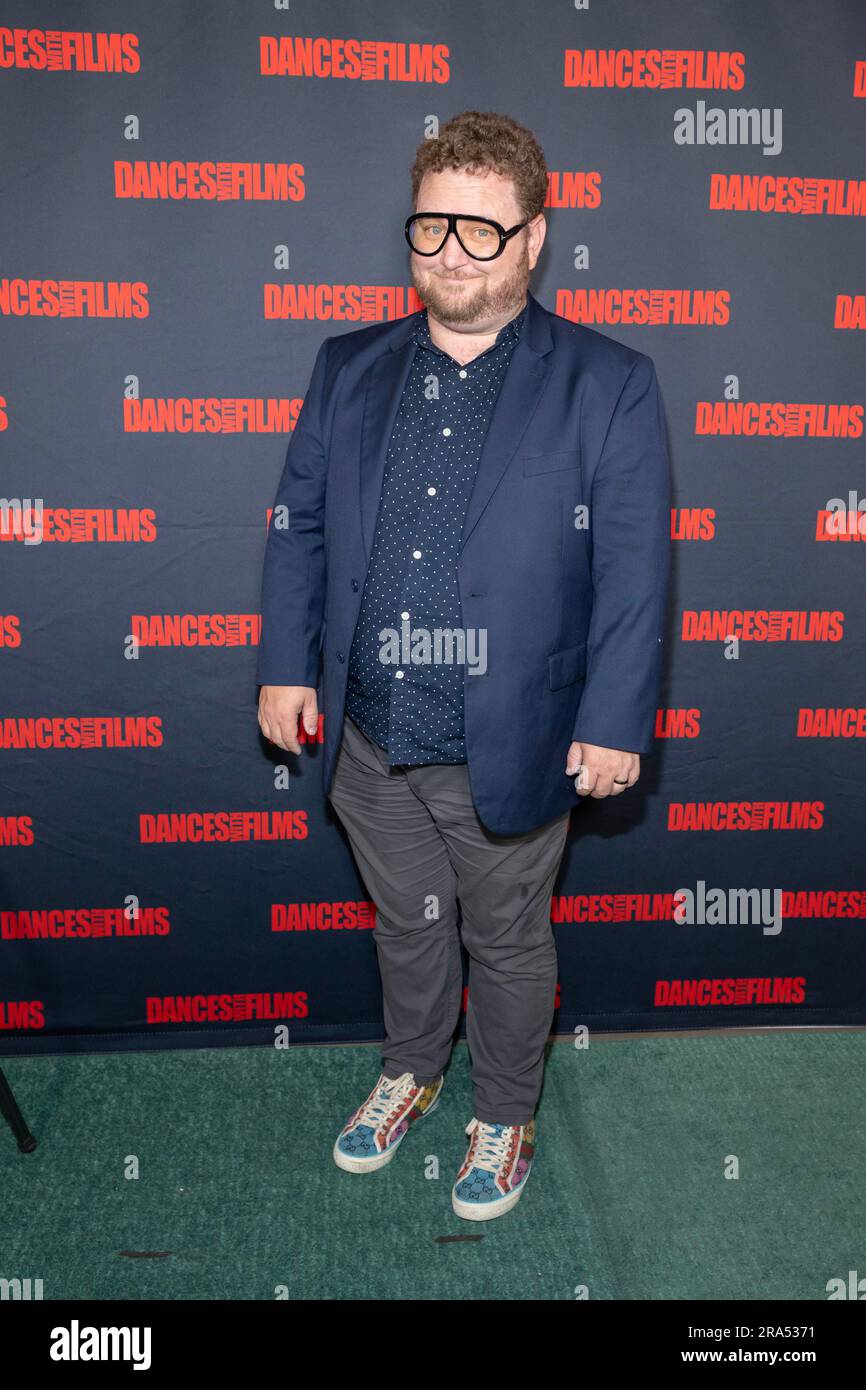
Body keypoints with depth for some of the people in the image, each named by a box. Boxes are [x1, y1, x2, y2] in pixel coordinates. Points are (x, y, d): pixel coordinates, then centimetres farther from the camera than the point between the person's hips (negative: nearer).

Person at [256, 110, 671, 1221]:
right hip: (369, 738, 4)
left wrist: (615, 721, -11)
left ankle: (505, 1117, 41)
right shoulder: (348, 369, 3)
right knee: (406, 925, 23)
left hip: (510, 749, -3)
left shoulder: (607, 385, -8)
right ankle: (410, 1071, 50)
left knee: (509, 943, 16)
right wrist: (287, 663, 3)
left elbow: (633, 571, -9)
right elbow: (299, 524, 8)